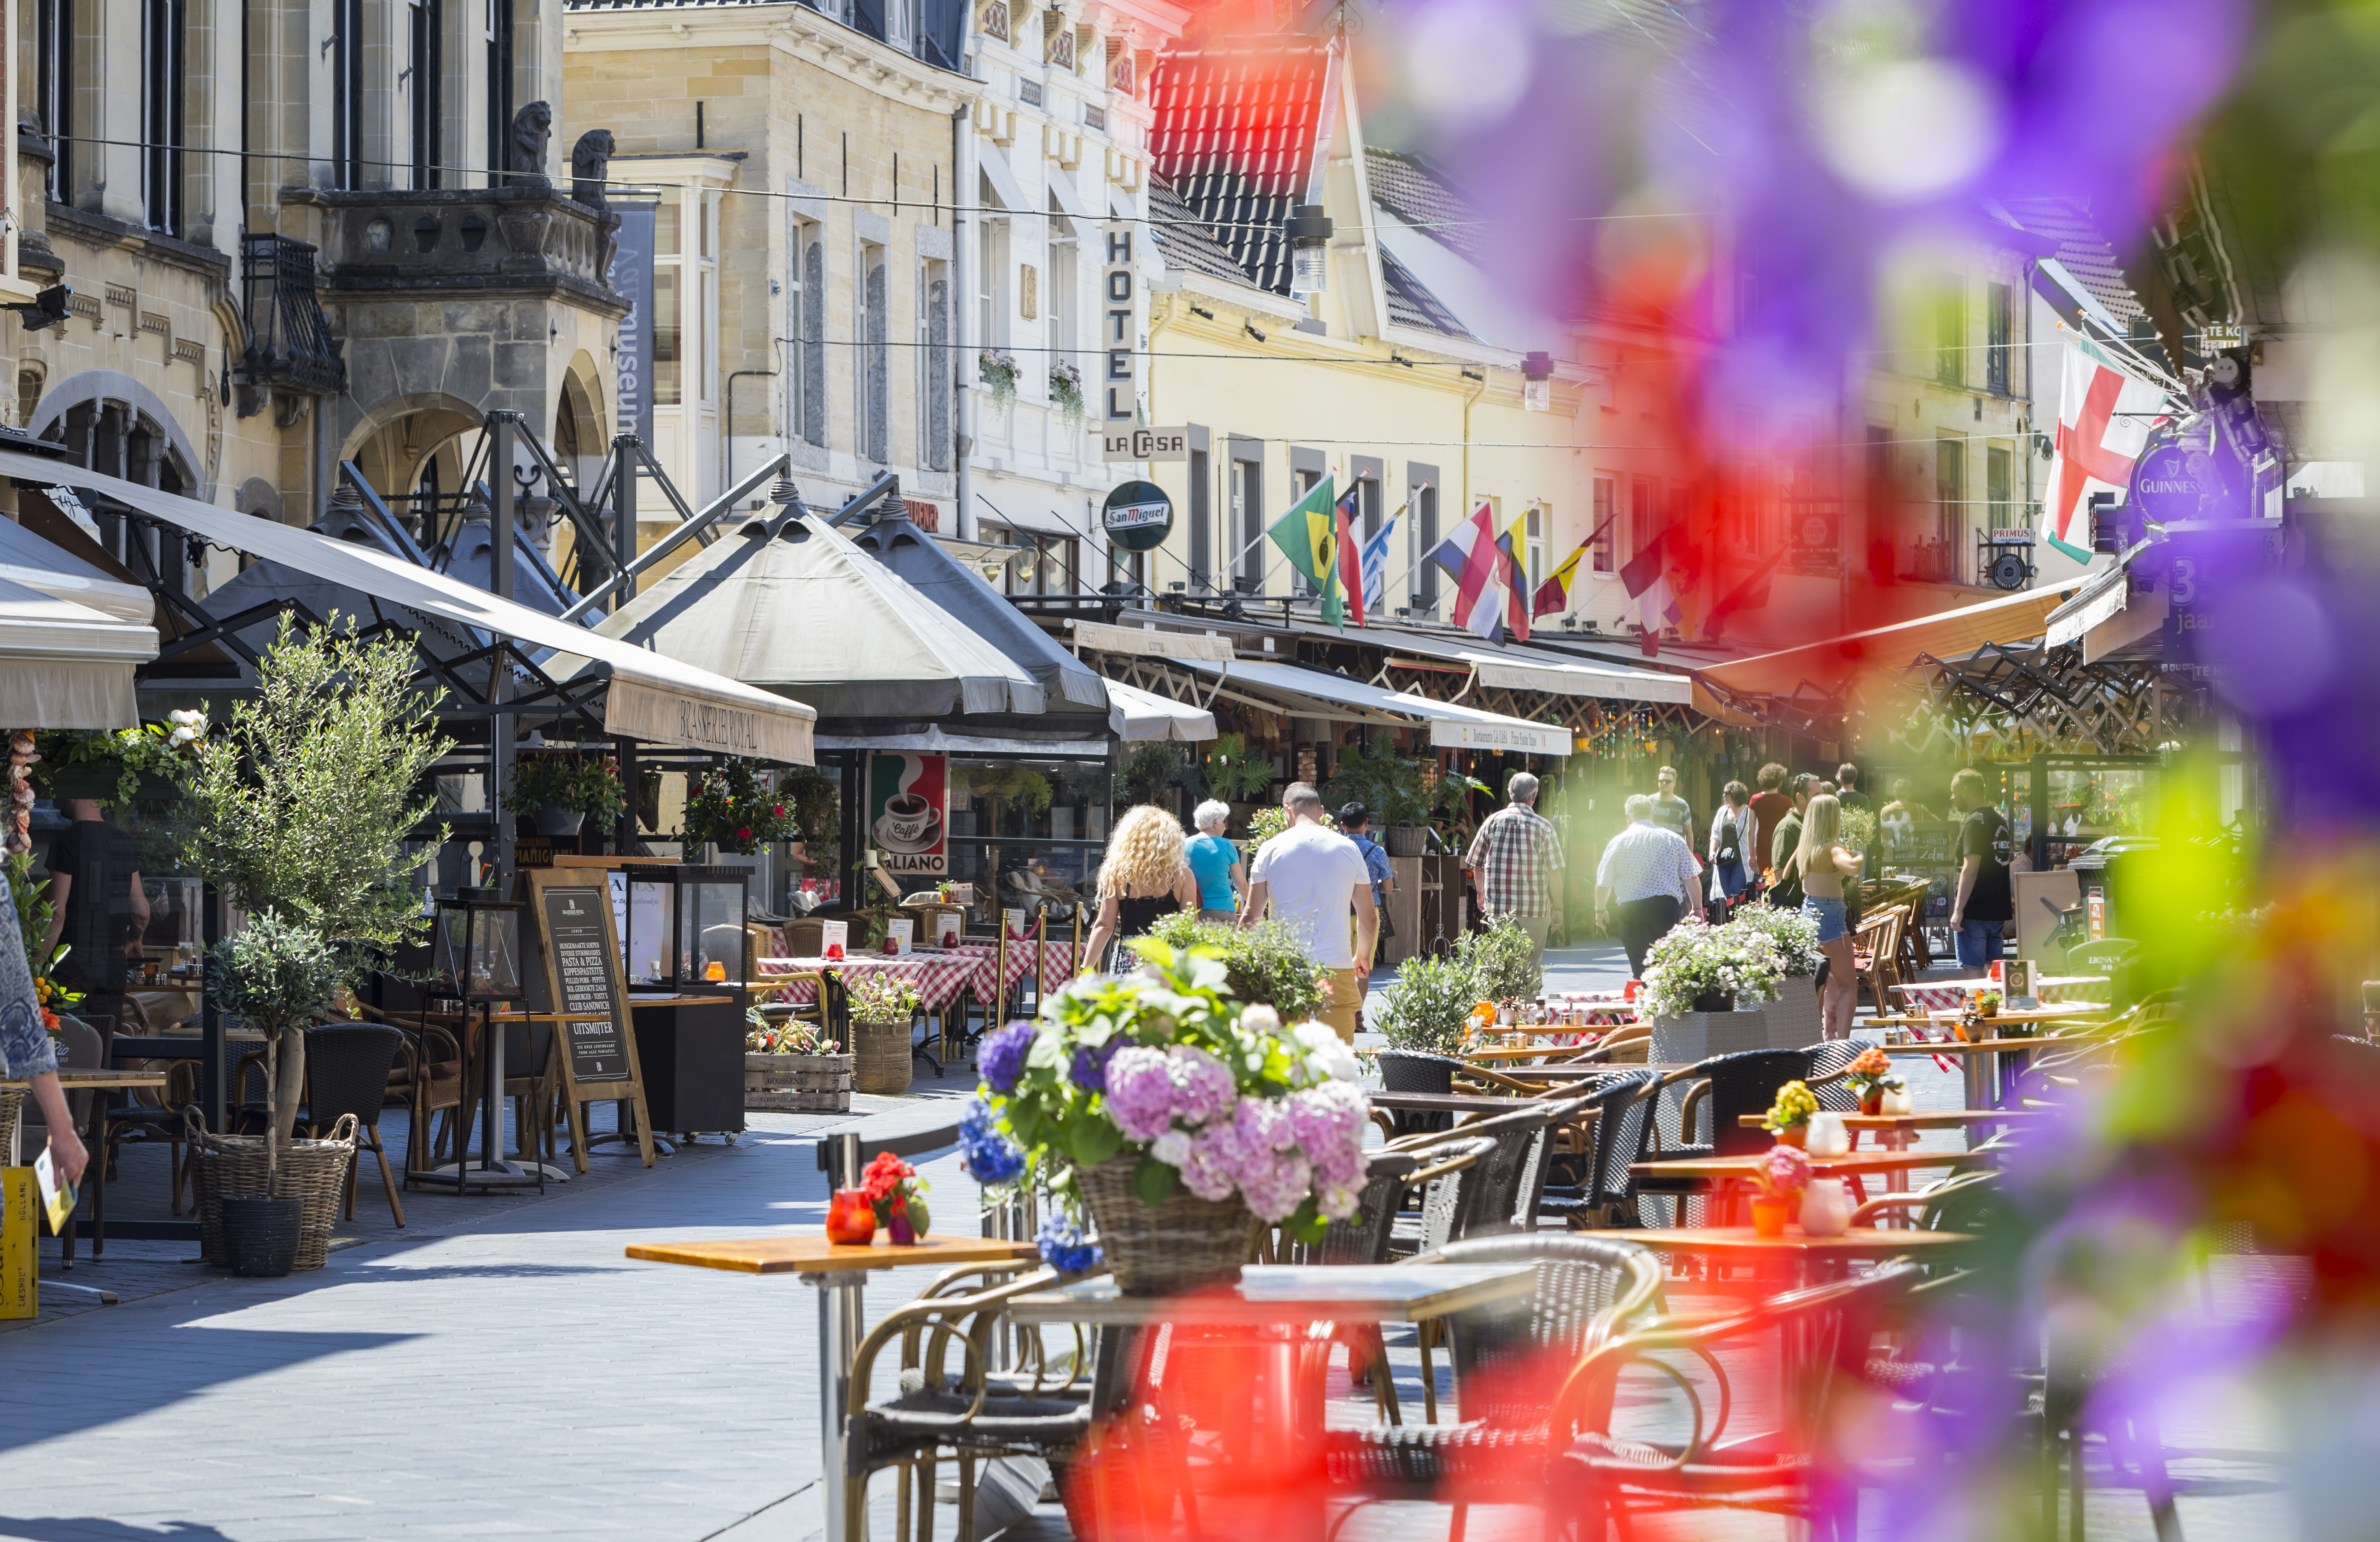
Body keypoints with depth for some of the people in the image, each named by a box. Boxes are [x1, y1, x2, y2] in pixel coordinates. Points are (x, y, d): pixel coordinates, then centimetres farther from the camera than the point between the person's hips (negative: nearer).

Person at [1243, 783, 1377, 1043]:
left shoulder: (1271, 849, 4)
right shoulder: (1348, 849, 8)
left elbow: (1251, 915, 3)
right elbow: (1369, 917, 14)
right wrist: (1363, 958, 32)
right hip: (1336, 966, 1)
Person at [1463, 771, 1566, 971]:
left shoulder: (1492, 822, 2)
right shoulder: (1543, 827, -4)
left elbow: (1476, 866, 8)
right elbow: (1554, 873, -4)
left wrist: (1482, 894, 26)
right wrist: (1558, 908, 7)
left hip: (1498, 908, 2)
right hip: (1534, 910, -2)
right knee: (1532, 964, 5)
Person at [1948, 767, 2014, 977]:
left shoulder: (1975, 823, -13)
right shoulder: (2000, 821, 14)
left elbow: (1970, 870, -20)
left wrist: (1959, 909, -19)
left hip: (1975, 912, -9)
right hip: (1998, 910, 9)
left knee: (1973, 971, -6)